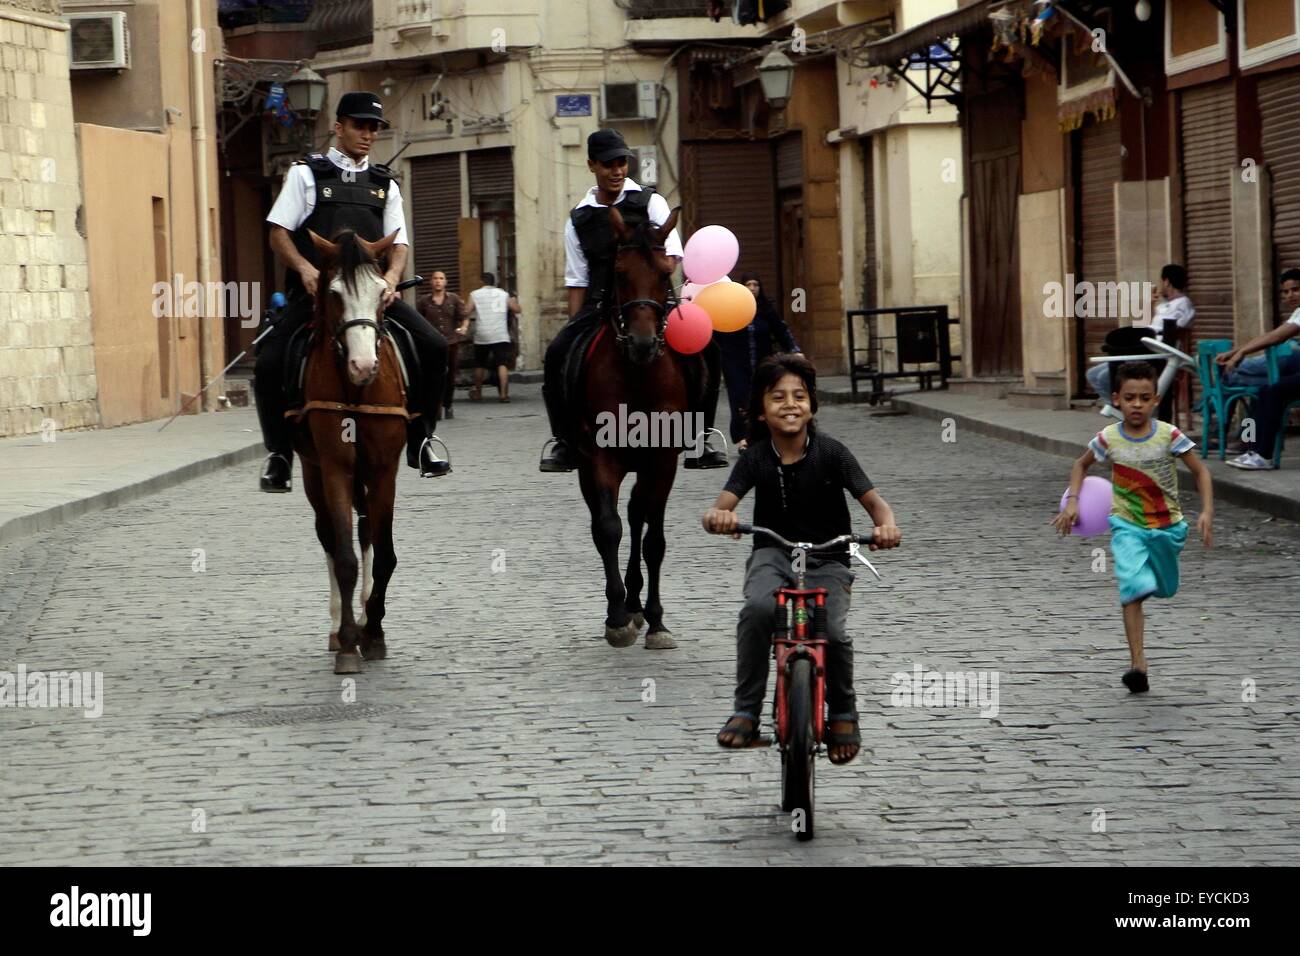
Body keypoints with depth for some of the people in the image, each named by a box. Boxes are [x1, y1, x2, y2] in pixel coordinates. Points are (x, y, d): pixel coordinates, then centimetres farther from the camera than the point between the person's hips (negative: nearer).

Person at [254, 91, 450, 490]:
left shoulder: (384, 184, 18)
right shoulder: (307, 174, 9)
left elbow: (398, 243, 13)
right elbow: (279, 233, 3)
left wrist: (391, 277, -9)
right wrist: (306, 269, -15)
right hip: (316, 291, -3)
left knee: (433, 347, -14)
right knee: (270, 364, -21)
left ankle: (419, 439, 1)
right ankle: (278, 453, -2)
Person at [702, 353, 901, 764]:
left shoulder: (830, 453, -9)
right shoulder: (755, 457, -7)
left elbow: (873, 500, -13)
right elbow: (722, 507, -18)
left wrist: (886, 524, -37)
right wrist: (718, 517, -44)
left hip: (827, 560, 0)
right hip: (773, 553, 0)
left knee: (831, 631, -26)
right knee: (758, 608, -33)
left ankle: (843, 715, 4)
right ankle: (746, 712, -20)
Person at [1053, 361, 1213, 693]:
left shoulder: (1168, 435, -14)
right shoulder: (1109, 439, -10)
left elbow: (1200, 471, -6)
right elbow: (1081, 465, 9)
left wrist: (1207, 511, -17)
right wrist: (1072, 500, -6)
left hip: (1167, 526, 1)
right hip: (1127, 526, -1)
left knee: (1165, 589, 20)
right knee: (1133, 589, -20)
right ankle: (1138, 662, -23)